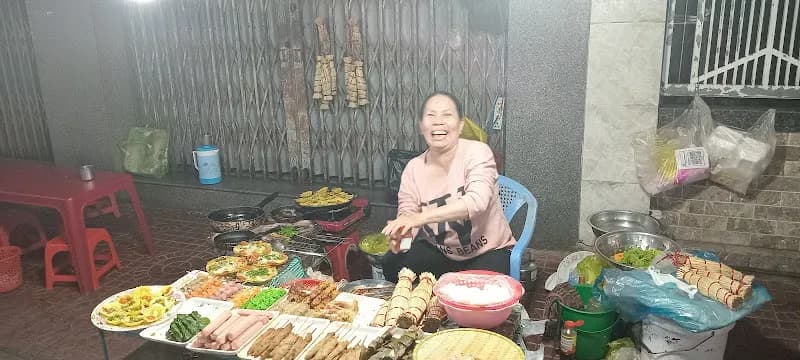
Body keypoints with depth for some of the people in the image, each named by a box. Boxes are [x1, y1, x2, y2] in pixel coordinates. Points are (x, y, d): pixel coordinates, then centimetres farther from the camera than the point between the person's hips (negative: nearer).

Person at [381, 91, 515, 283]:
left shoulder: (477, 152, -18)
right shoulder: (413, 169, -6)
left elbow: (477, 200, -35)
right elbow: (406, 213, -9)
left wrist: (420, 217, -45)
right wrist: (400, 234, -35)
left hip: (488, 252, -3)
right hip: (438, 251, 3)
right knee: (391, 265, -16)